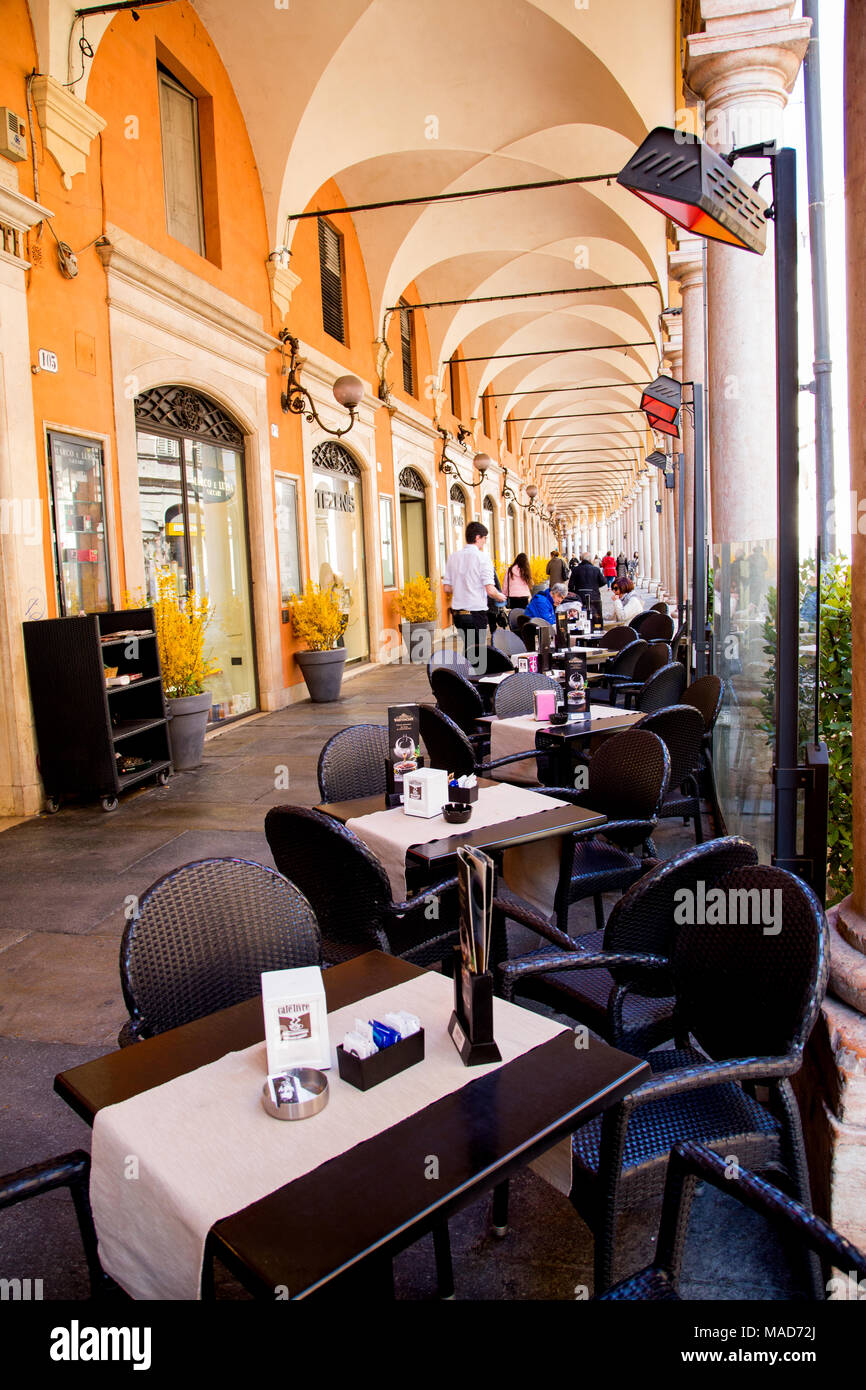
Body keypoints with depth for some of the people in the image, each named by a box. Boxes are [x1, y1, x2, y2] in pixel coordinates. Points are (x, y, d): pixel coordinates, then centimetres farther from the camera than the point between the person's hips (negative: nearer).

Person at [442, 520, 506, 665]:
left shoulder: (453, 557, 6)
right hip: (476, 612, -5)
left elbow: (447, 588, 9)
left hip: (457, 612, 5)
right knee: (477, 653, 2)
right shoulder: (483, 558, -10)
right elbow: (490, 590, -15)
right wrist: (501, 598, 5)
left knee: (467, 649, 16)